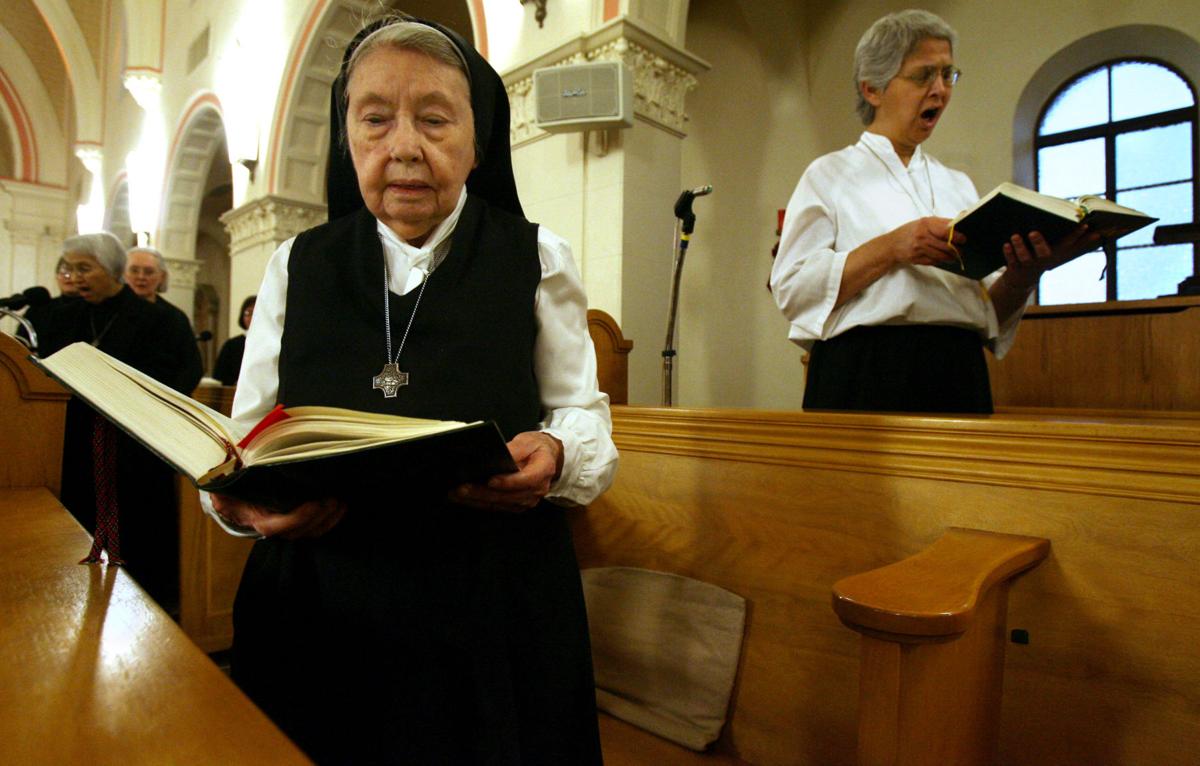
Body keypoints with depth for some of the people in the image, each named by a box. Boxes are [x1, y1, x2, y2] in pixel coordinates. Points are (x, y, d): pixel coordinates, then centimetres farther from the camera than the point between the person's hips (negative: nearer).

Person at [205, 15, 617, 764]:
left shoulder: (538, 259, 1)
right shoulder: (298, 266, 7)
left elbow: (588, 420, 1)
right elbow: (248, 436, 6)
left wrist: (553, 454, -21)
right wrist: (242, 498, -16)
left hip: (494, 613, -1)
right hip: (316, 616, 2)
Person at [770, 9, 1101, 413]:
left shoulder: (958, 185, 18)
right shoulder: (829, 175, 5)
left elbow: (990, 312, 14)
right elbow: (791, 288, -9)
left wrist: (1025, 274, -8)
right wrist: (891, 248, -18)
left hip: (960, 381, 5)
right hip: (865, 380, -4)